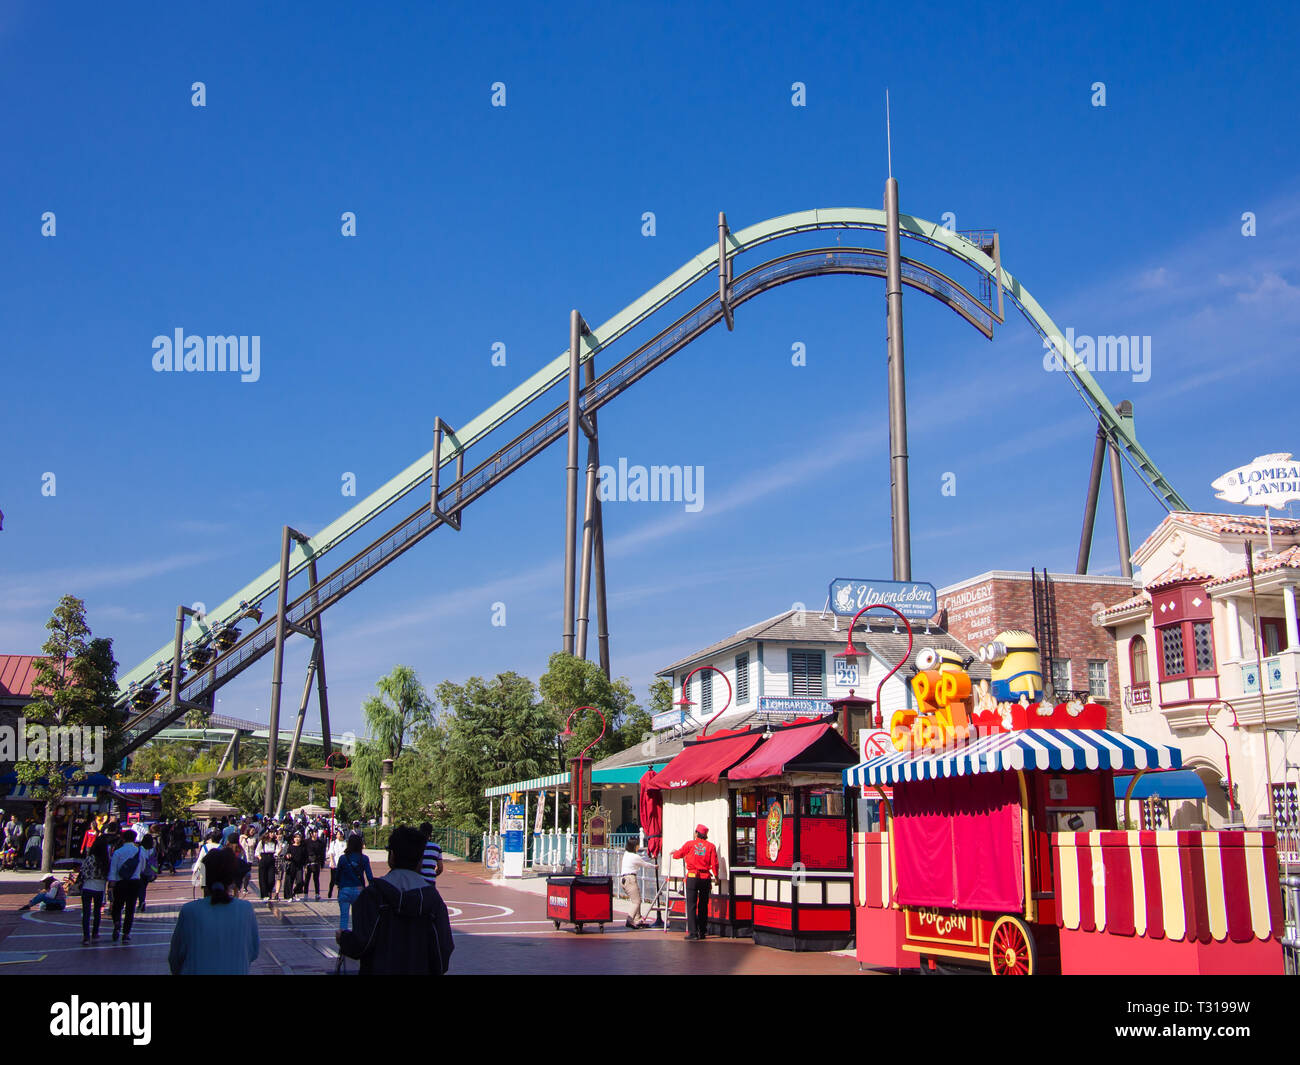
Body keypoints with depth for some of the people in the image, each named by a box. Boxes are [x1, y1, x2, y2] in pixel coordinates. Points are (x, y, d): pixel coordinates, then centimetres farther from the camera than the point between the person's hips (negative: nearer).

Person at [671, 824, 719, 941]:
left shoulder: (689, 844, -1)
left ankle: (693, 933, -9)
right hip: (706, 878, 2)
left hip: (692, 877, -2)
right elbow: (714, 863, -2)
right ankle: (702, 932, 17)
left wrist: (674, 852, 31)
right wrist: (715, 875, 14)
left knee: (691, 905, -2)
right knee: (703, 905, 14)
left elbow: (677, 855, 8)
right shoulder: (711, 846, 2)